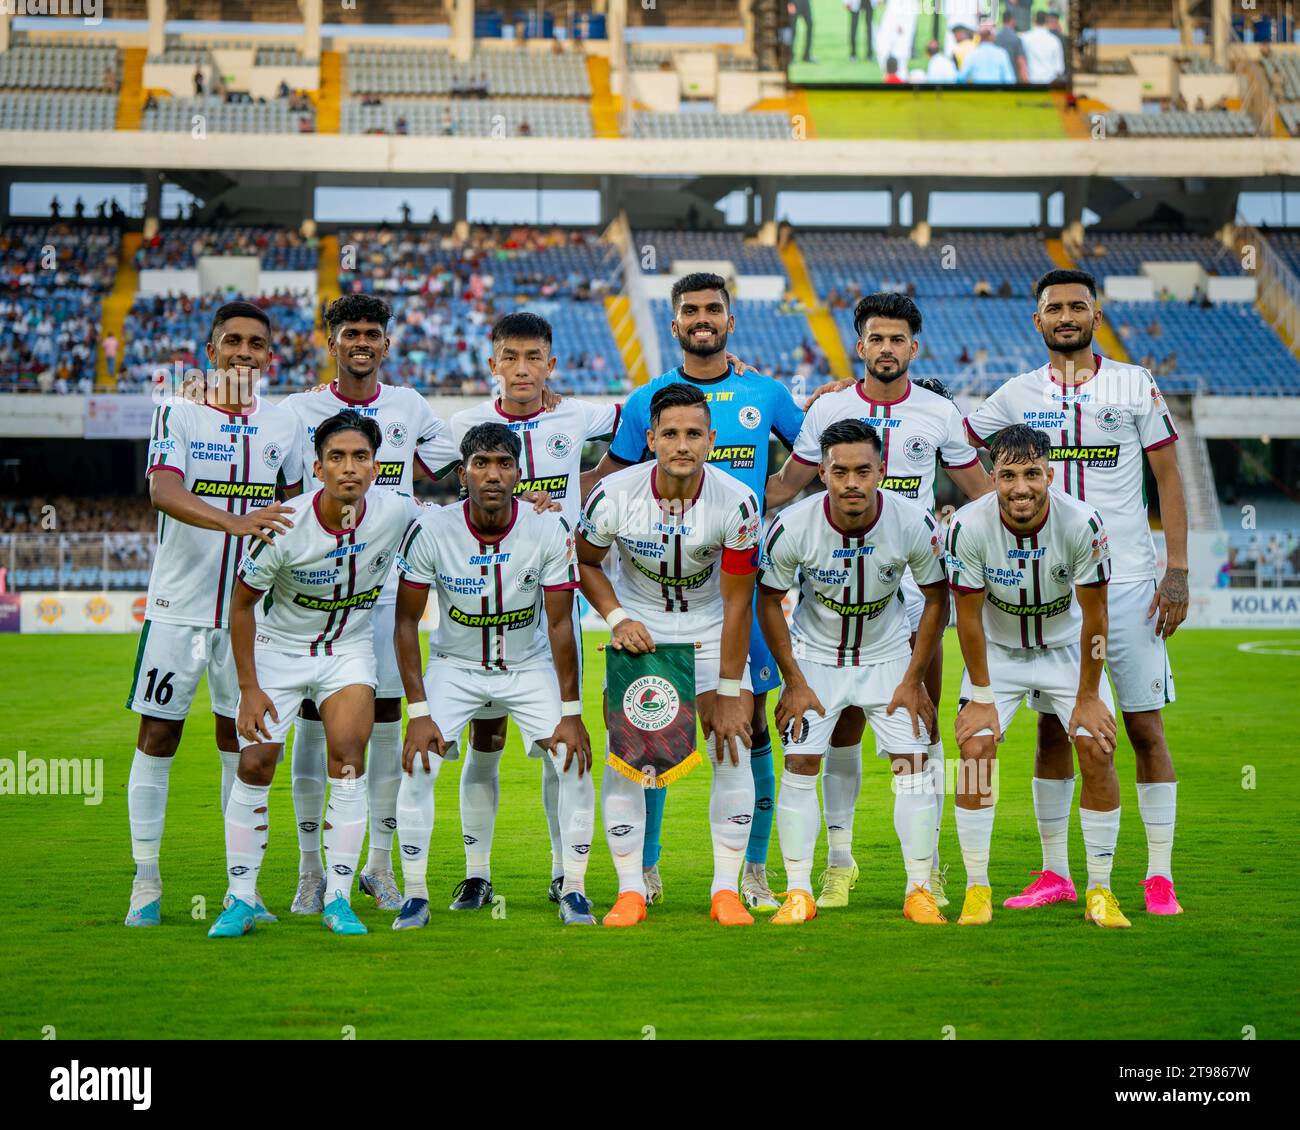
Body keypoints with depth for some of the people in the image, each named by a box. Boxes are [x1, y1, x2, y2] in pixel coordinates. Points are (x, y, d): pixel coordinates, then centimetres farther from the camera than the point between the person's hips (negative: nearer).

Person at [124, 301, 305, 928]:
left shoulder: (283, 425, 7)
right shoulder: (177, 414, -5)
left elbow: (296, 511, 18)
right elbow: (163, 491, -22)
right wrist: (235, 522, -37)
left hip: (250, 608, 3)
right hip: (179, 605, -3)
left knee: (241, 737, 6)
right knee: (158, 734, -1)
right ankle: (146, 881, 8)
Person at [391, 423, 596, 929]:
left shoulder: (549, 531, -19)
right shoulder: (431, 532, -20)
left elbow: (560, 624, -12)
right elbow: (407, 622, -11)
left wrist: (571, 712, -15)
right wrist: (418, 711, -16)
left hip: (529, 665, 0)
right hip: (454, 666, 0)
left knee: (574, 761, -14)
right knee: (417, 765, -17)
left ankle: (573, 889, 1)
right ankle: (415, 896, -4)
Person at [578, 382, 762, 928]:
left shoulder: (737, 502, -23)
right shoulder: (615, 495, -22)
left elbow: (737, 603, -16)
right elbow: (585, 560, 0)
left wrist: (729, 693, -15)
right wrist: (617, 617, -16)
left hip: (711, 627, 0)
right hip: (639, 625, 0)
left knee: (733, 746, -10)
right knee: (625, 750, -9)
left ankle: (726, 890, -1)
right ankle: (630, 891, 1)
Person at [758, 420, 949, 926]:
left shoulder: (914, 524, -23)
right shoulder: (793, 527, -25)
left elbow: (936, 599, -6)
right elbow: (769, 601, -9)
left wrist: (913, 679, -7)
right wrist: (795, 682, -10)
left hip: (888, 655, 1)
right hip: (814, 655, 0)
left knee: (912, 764, -7)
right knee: (800, 765, -8)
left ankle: (919, 890, 3)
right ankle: (799, 893, 1)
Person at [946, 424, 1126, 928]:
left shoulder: (1082, 524, -27)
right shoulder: (969, 527, -26)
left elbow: (1094, 615, -16)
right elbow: (969, 616, -14)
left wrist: (1088, 697, -11)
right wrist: (981, 696, -12)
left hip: (1068, 648, 0)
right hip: (998, 651, 0)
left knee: (1097, 751, -13)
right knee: (975, 748, -16)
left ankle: (1100, 892, -1)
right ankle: (977, 889, -4)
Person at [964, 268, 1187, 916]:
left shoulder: (1135, 386, 1)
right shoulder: (1018, 396, 7)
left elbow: (1168, 478, 3)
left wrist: (1177, 570, -5)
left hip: (1127, 582, -2)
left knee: (1145, 727, -1)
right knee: (1052, 728, 5)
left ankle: (1159, 876, 5)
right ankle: (1055, 873, 14)